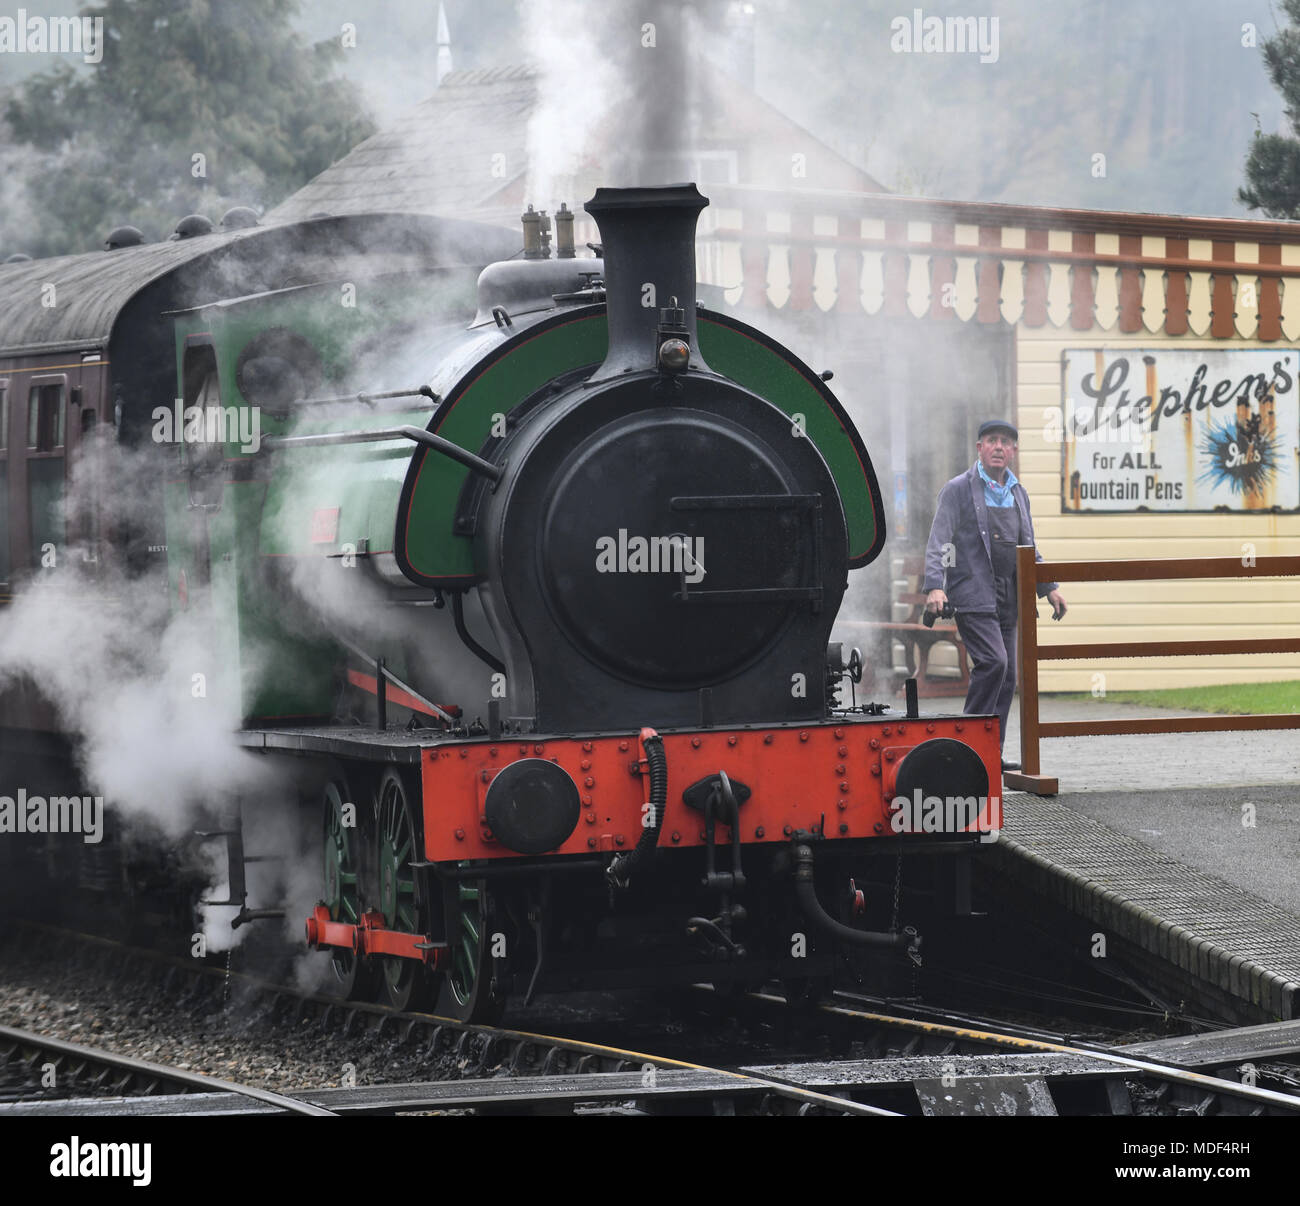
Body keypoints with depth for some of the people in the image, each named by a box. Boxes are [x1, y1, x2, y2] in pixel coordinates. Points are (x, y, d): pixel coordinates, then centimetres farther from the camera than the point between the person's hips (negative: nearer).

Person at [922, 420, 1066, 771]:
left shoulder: (1018, 494, 17)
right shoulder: (958, 490, -2)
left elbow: (1029, 547, 26)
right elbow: (938, 542, -8)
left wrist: (1048, 587, 18)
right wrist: (934, 586, -21)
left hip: (1006, 599, 7)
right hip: (972, 596, -7)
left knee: (1006, 676, 4)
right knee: (992, 662, -20)